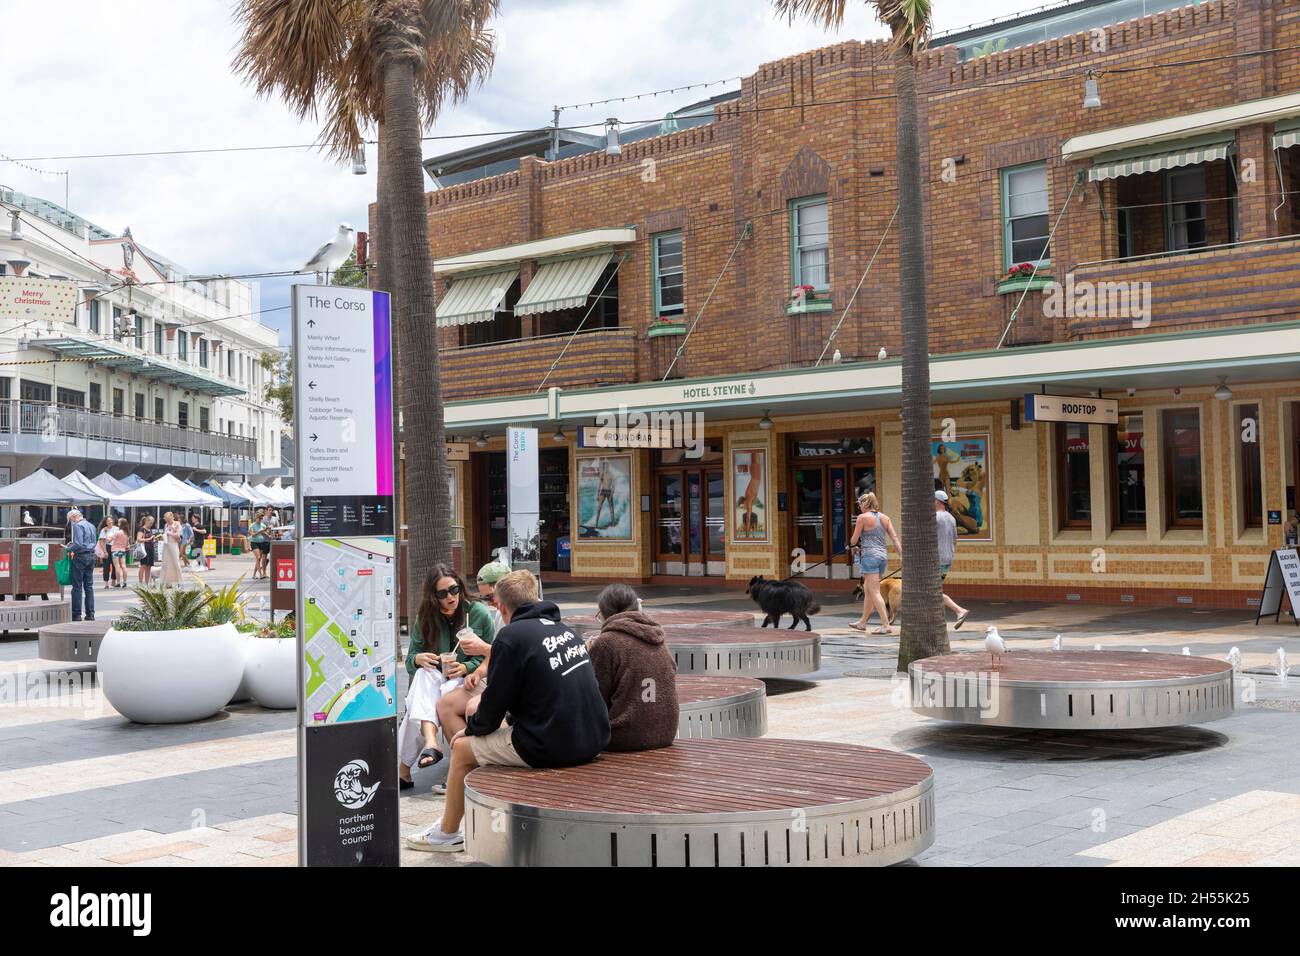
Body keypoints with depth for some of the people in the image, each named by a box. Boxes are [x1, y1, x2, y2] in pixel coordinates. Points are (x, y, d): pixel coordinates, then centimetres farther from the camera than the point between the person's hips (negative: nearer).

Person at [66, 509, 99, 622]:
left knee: (77, 586, -2)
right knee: (89, 585, 9)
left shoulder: (78, 526, -10)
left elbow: (78, 544, -21)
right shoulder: (91, 526, 16)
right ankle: (90, 613, 8)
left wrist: (69, 549, -4)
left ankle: (76, 614, 0)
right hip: (91, 556, 8)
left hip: (81, 557, -8)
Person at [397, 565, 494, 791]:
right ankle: (430, 741, -56)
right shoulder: (425, 618, 5)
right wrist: (418, 659, -19)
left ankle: (403, 767, -37)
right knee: (424, 674, -36)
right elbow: (410, 660, 7)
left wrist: (466, 667, -19)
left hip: (468, 680, -2)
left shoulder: (479, 614, -3)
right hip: (433, 681, 2)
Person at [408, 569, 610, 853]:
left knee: (462, 748, 13)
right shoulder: (564, 629, 12)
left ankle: (447, 833, 30)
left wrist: (470, 729, 14)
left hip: (552, 745, -7)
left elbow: (494, 703, -7)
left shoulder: (511, 636, -10)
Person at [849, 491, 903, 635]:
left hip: (870, 556, -7)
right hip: (883, 556, 7)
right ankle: (862, 622, 29)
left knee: (874, 592, -6)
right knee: (867, 590, 19)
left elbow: (854, 540, -3)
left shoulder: (863, 517, -7)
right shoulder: (884, 518, 11)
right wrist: (902, 555, 2)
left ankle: (885, 625, -13)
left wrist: (855, 546, 19)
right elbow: (895, 538, 4)